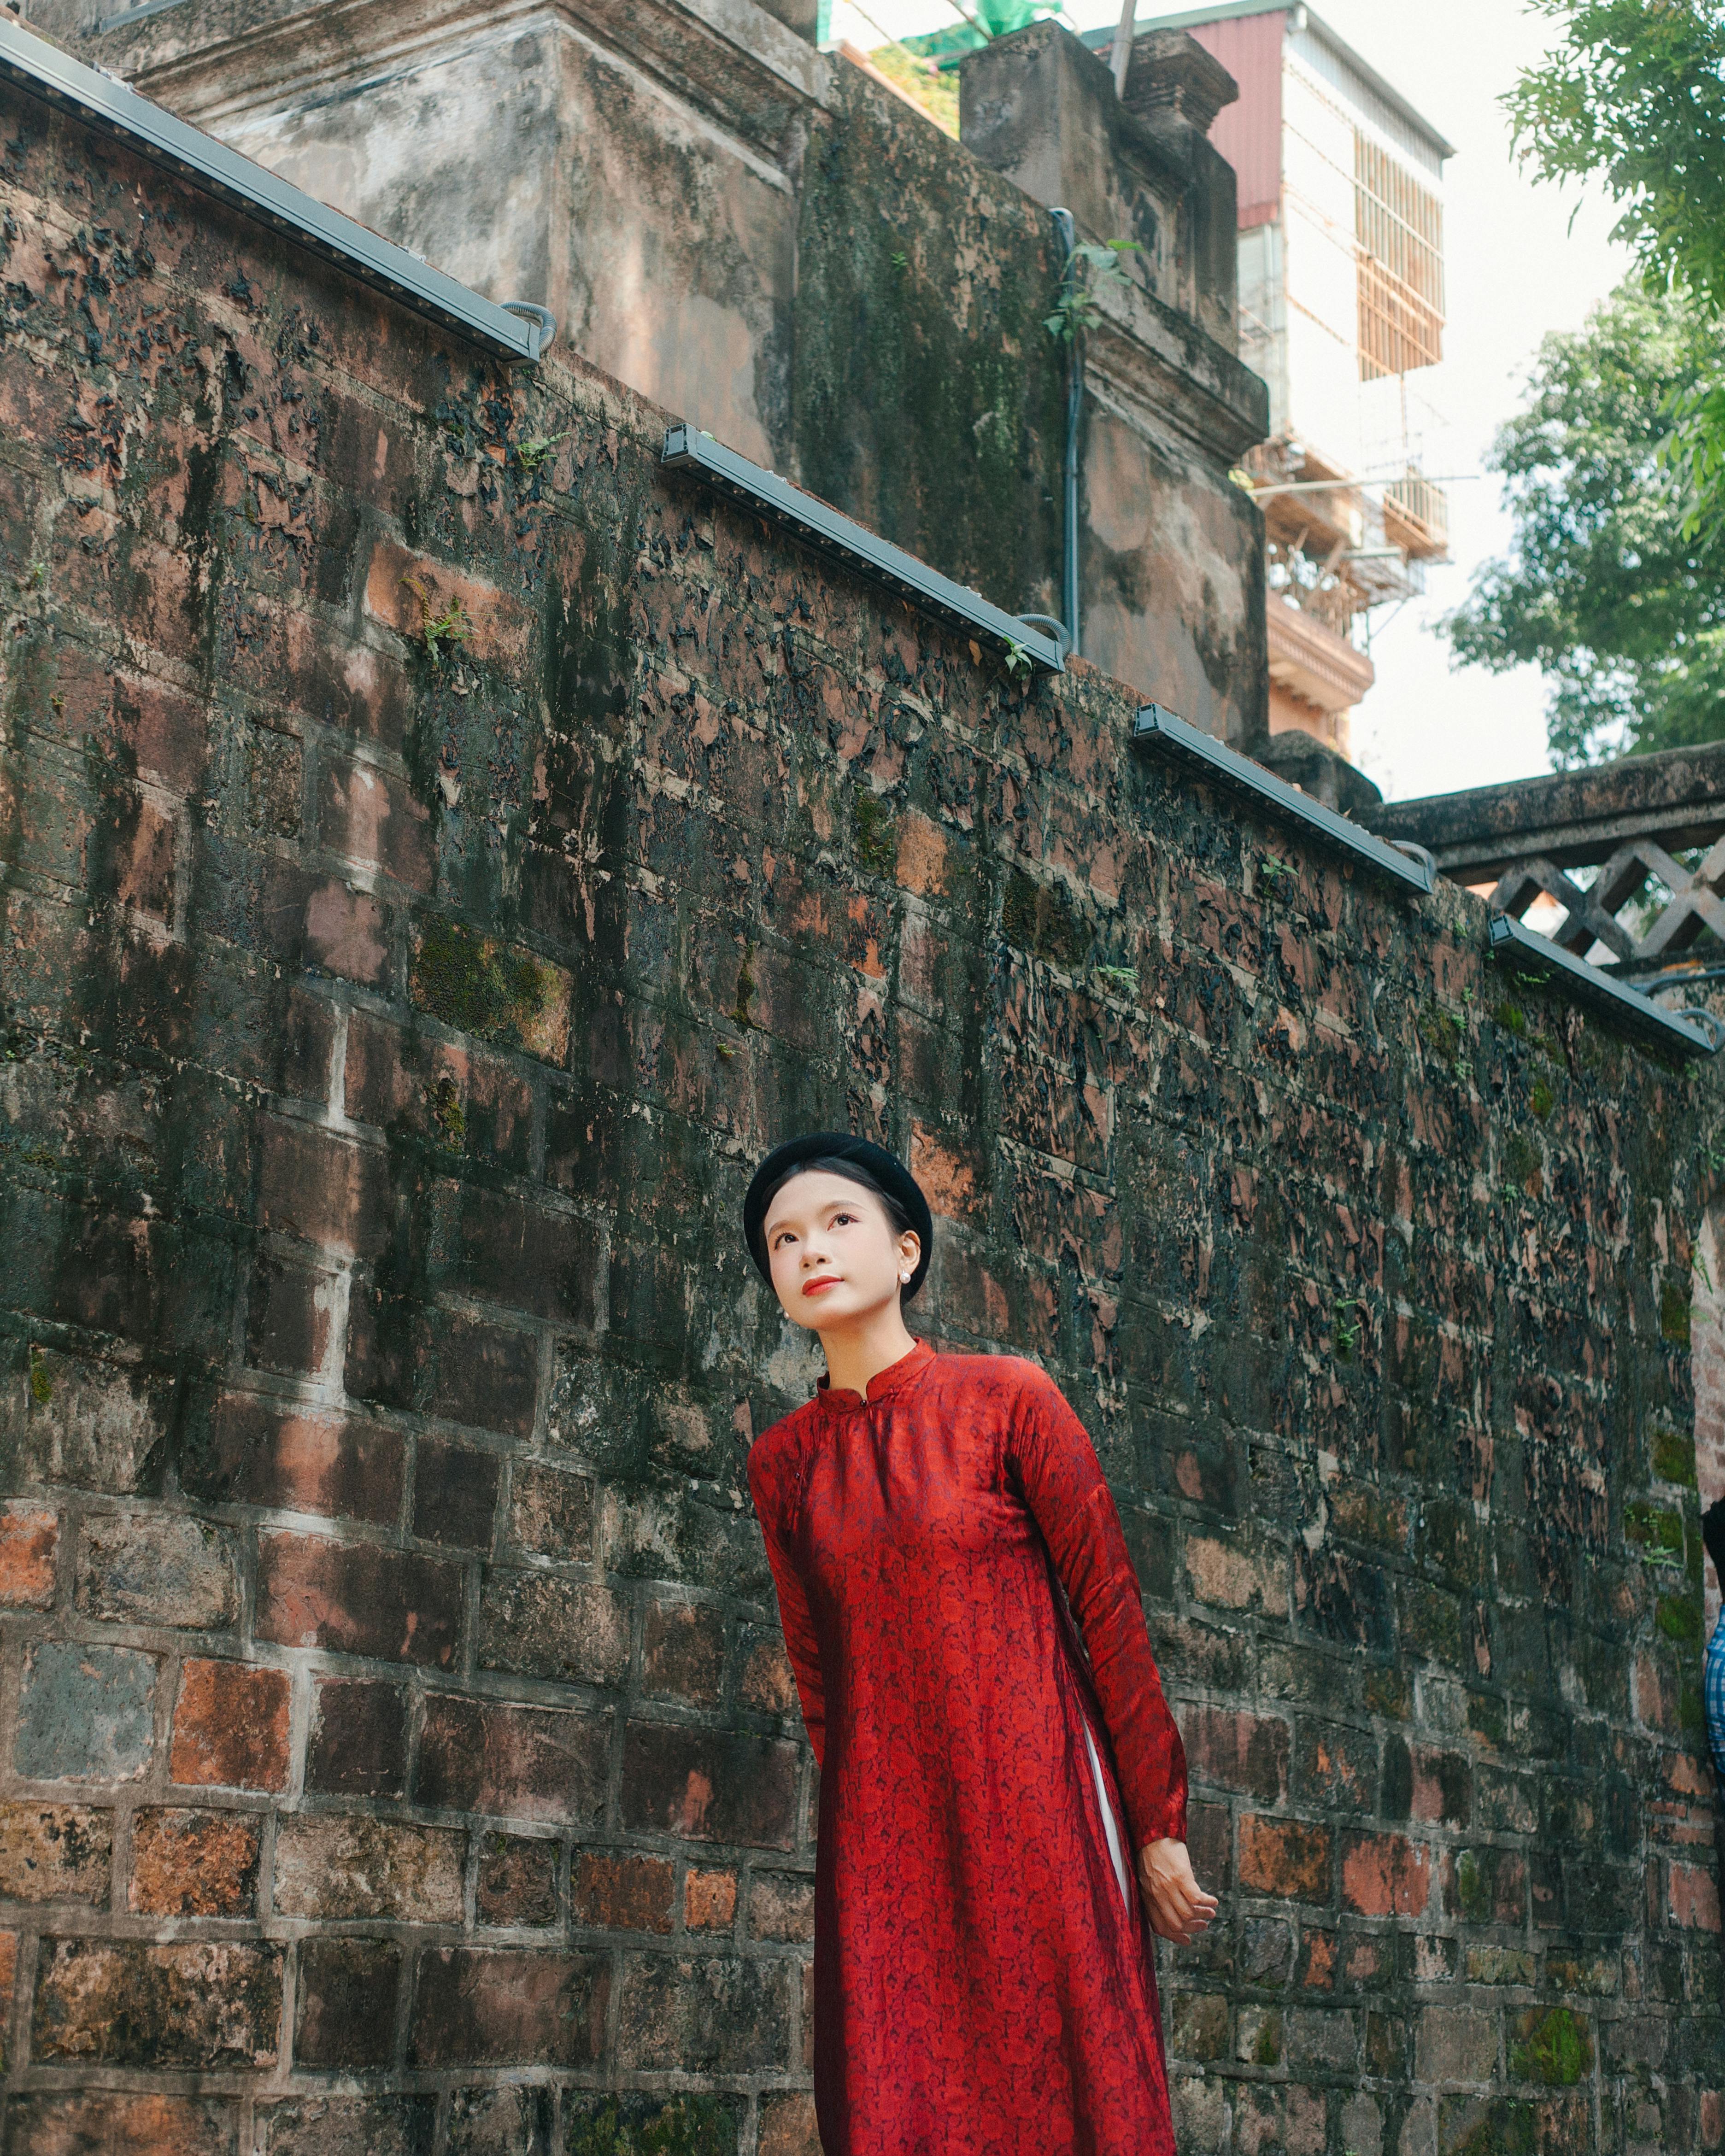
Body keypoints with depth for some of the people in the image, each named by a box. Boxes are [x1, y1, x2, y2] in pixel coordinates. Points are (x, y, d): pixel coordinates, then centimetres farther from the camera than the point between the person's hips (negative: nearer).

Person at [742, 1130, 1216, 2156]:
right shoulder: (783, 1462, 8)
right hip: (886, 1841, 3)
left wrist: (1158, 1826, -4)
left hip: (1037, 1808, -3)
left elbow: (1111, 1609, -2)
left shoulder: (1009, 1400, -2)